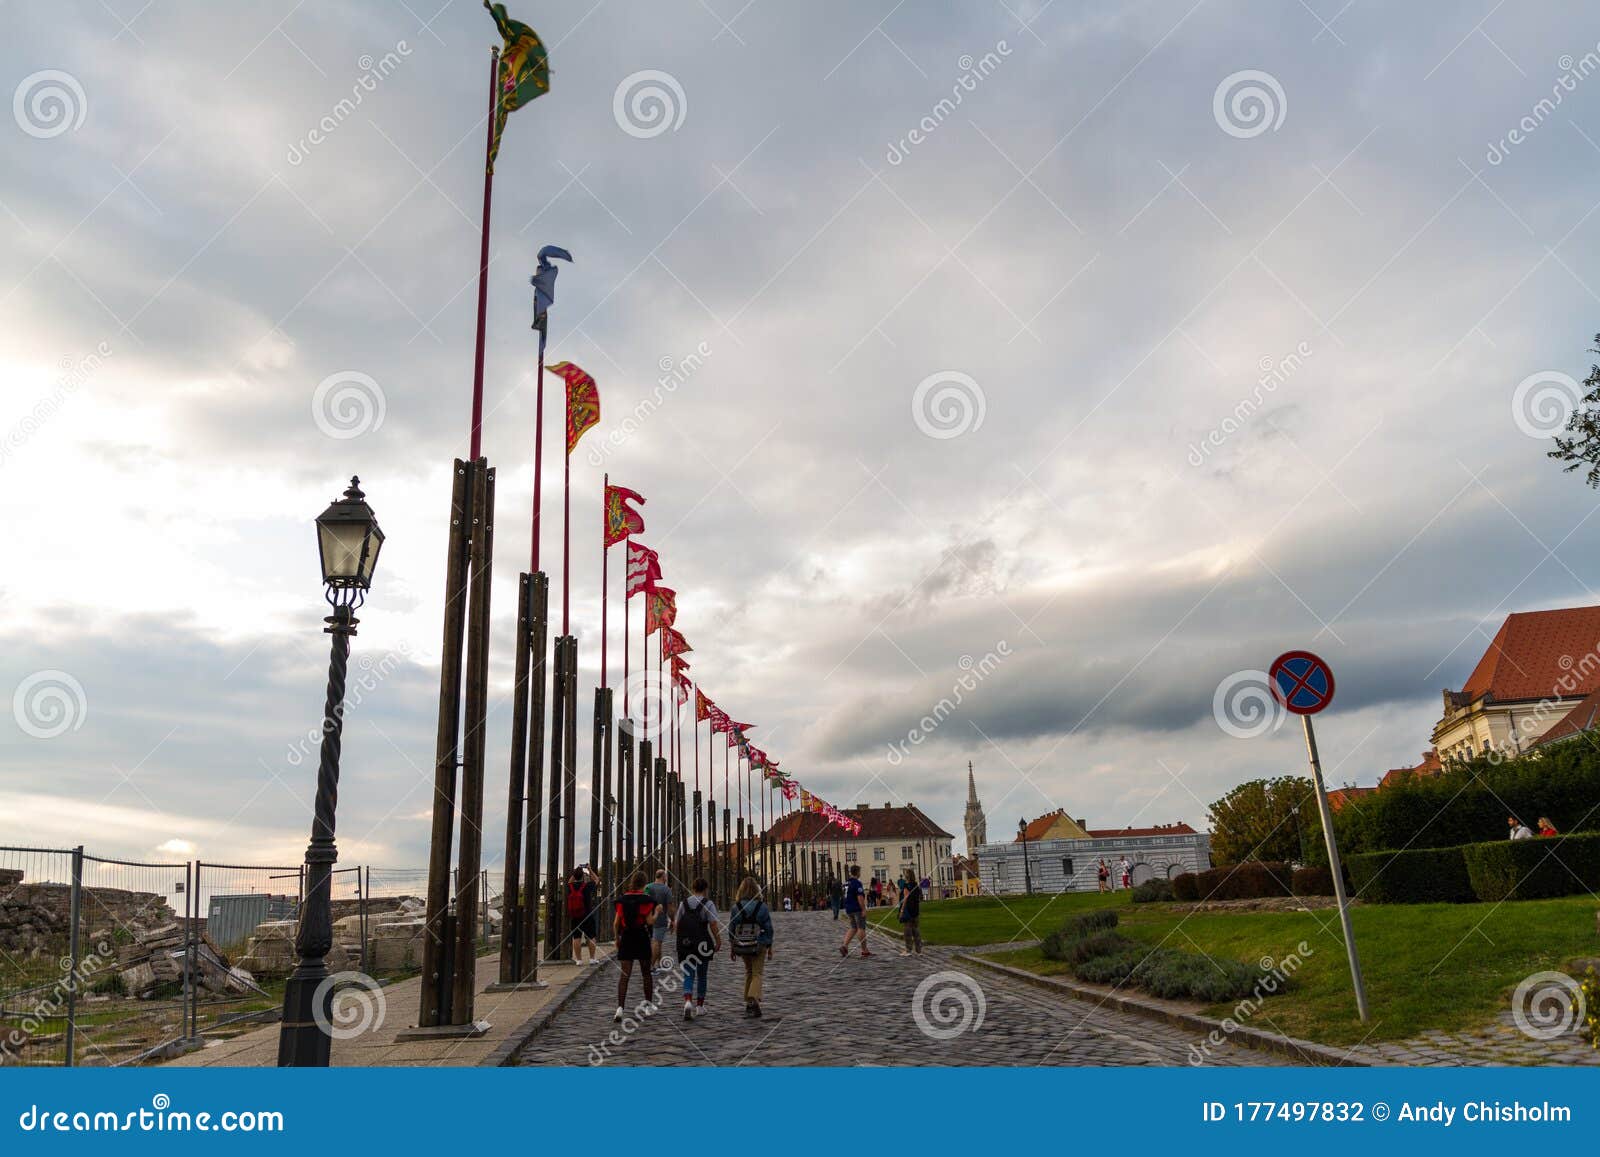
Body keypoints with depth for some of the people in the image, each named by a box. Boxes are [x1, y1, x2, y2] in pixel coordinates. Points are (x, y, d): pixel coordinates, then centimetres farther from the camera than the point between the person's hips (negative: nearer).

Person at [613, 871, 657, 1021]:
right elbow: (650, 921, -12)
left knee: (624, 975, 0)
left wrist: (617, 938, 16)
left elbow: (616, 923, 3)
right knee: (646, 973, 16)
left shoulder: (622, 899, 2)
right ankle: (649, 1003, 27)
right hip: (642, 939, -2)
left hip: (626, 938, 2)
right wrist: (657, 912, 6)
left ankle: (620, 1008, -13)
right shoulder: (646, 900, -6)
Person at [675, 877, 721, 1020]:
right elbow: (713, 926, -13)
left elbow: (677, 925, 6)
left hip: (685, 944, 2)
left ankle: (688, 1002, -21)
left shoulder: (683, 903, 4)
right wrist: (719, 942, -3)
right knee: (701, 976, 14)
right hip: (703, 945, -2)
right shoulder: (708, 904, -7)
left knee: (688, 976, 4)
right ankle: (700, 1006, 22)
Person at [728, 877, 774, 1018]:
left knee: (749, 972, 22)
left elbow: (731, 929, 0)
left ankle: (749, 1004, 24)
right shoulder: (762, 906, -9)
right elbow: (768, 928, -6)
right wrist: (770, 947, 4)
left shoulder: (736, 907, -4)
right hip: (759, 945, -3)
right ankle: (753, 999, -19)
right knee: (757, 974, 5)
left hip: (742, 946, 3)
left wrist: (731, 948, 8)